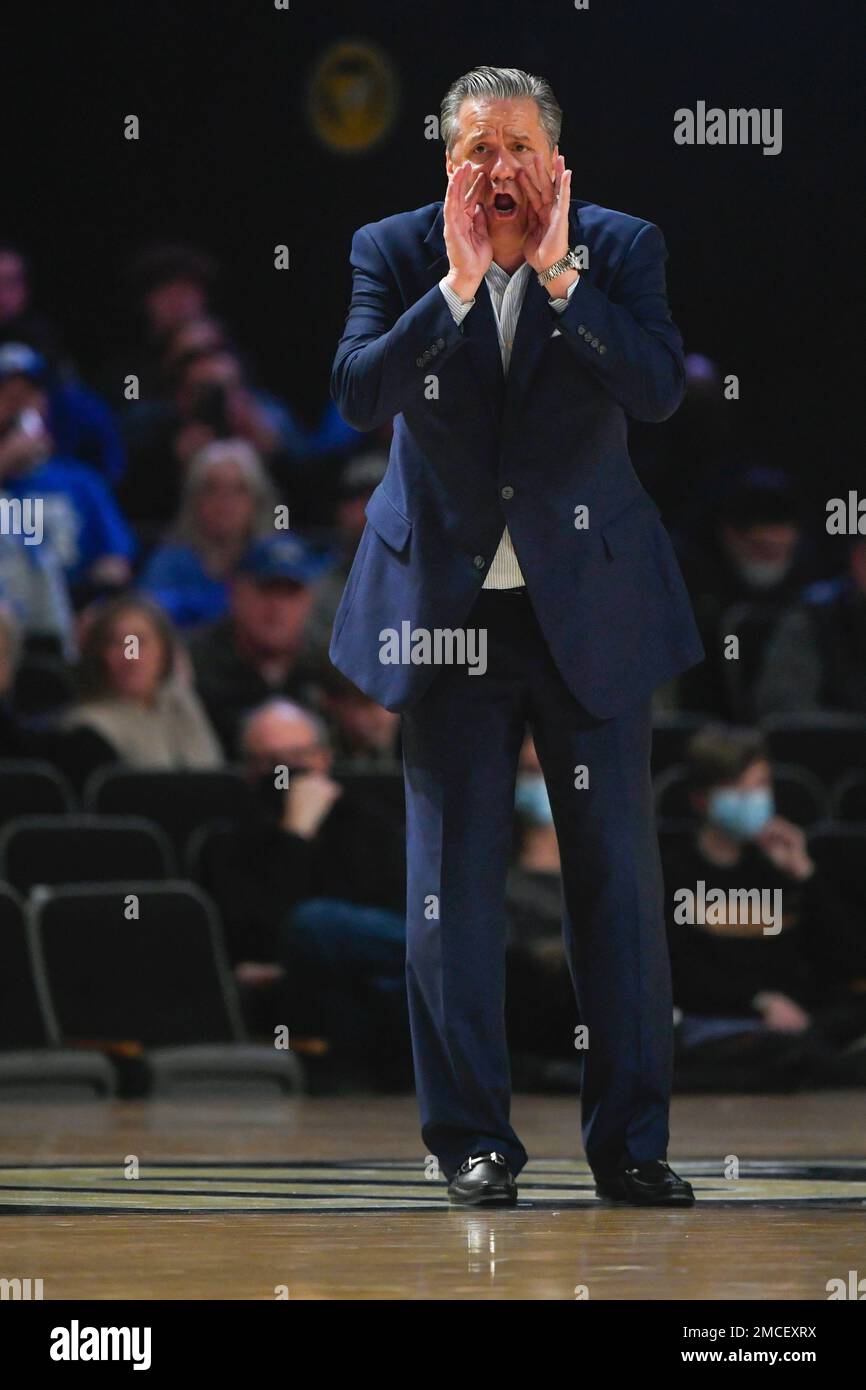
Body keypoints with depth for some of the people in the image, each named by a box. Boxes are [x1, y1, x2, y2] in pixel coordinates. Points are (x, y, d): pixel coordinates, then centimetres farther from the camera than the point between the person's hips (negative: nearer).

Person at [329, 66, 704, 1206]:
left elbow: (660, 391, -15)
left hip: (588, 602, 0)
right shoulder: (395, 252, 0)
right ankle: (472, 1136, 11)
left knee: (619, 873, 2)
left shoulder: (620, 250, -1)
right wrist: (459, 283, -21)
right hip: (449, 602, 0)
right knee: (456, 875, 3)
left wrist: (557, 275, -20)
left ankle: (631, 1141, 9)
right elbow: (359, 393, -15)